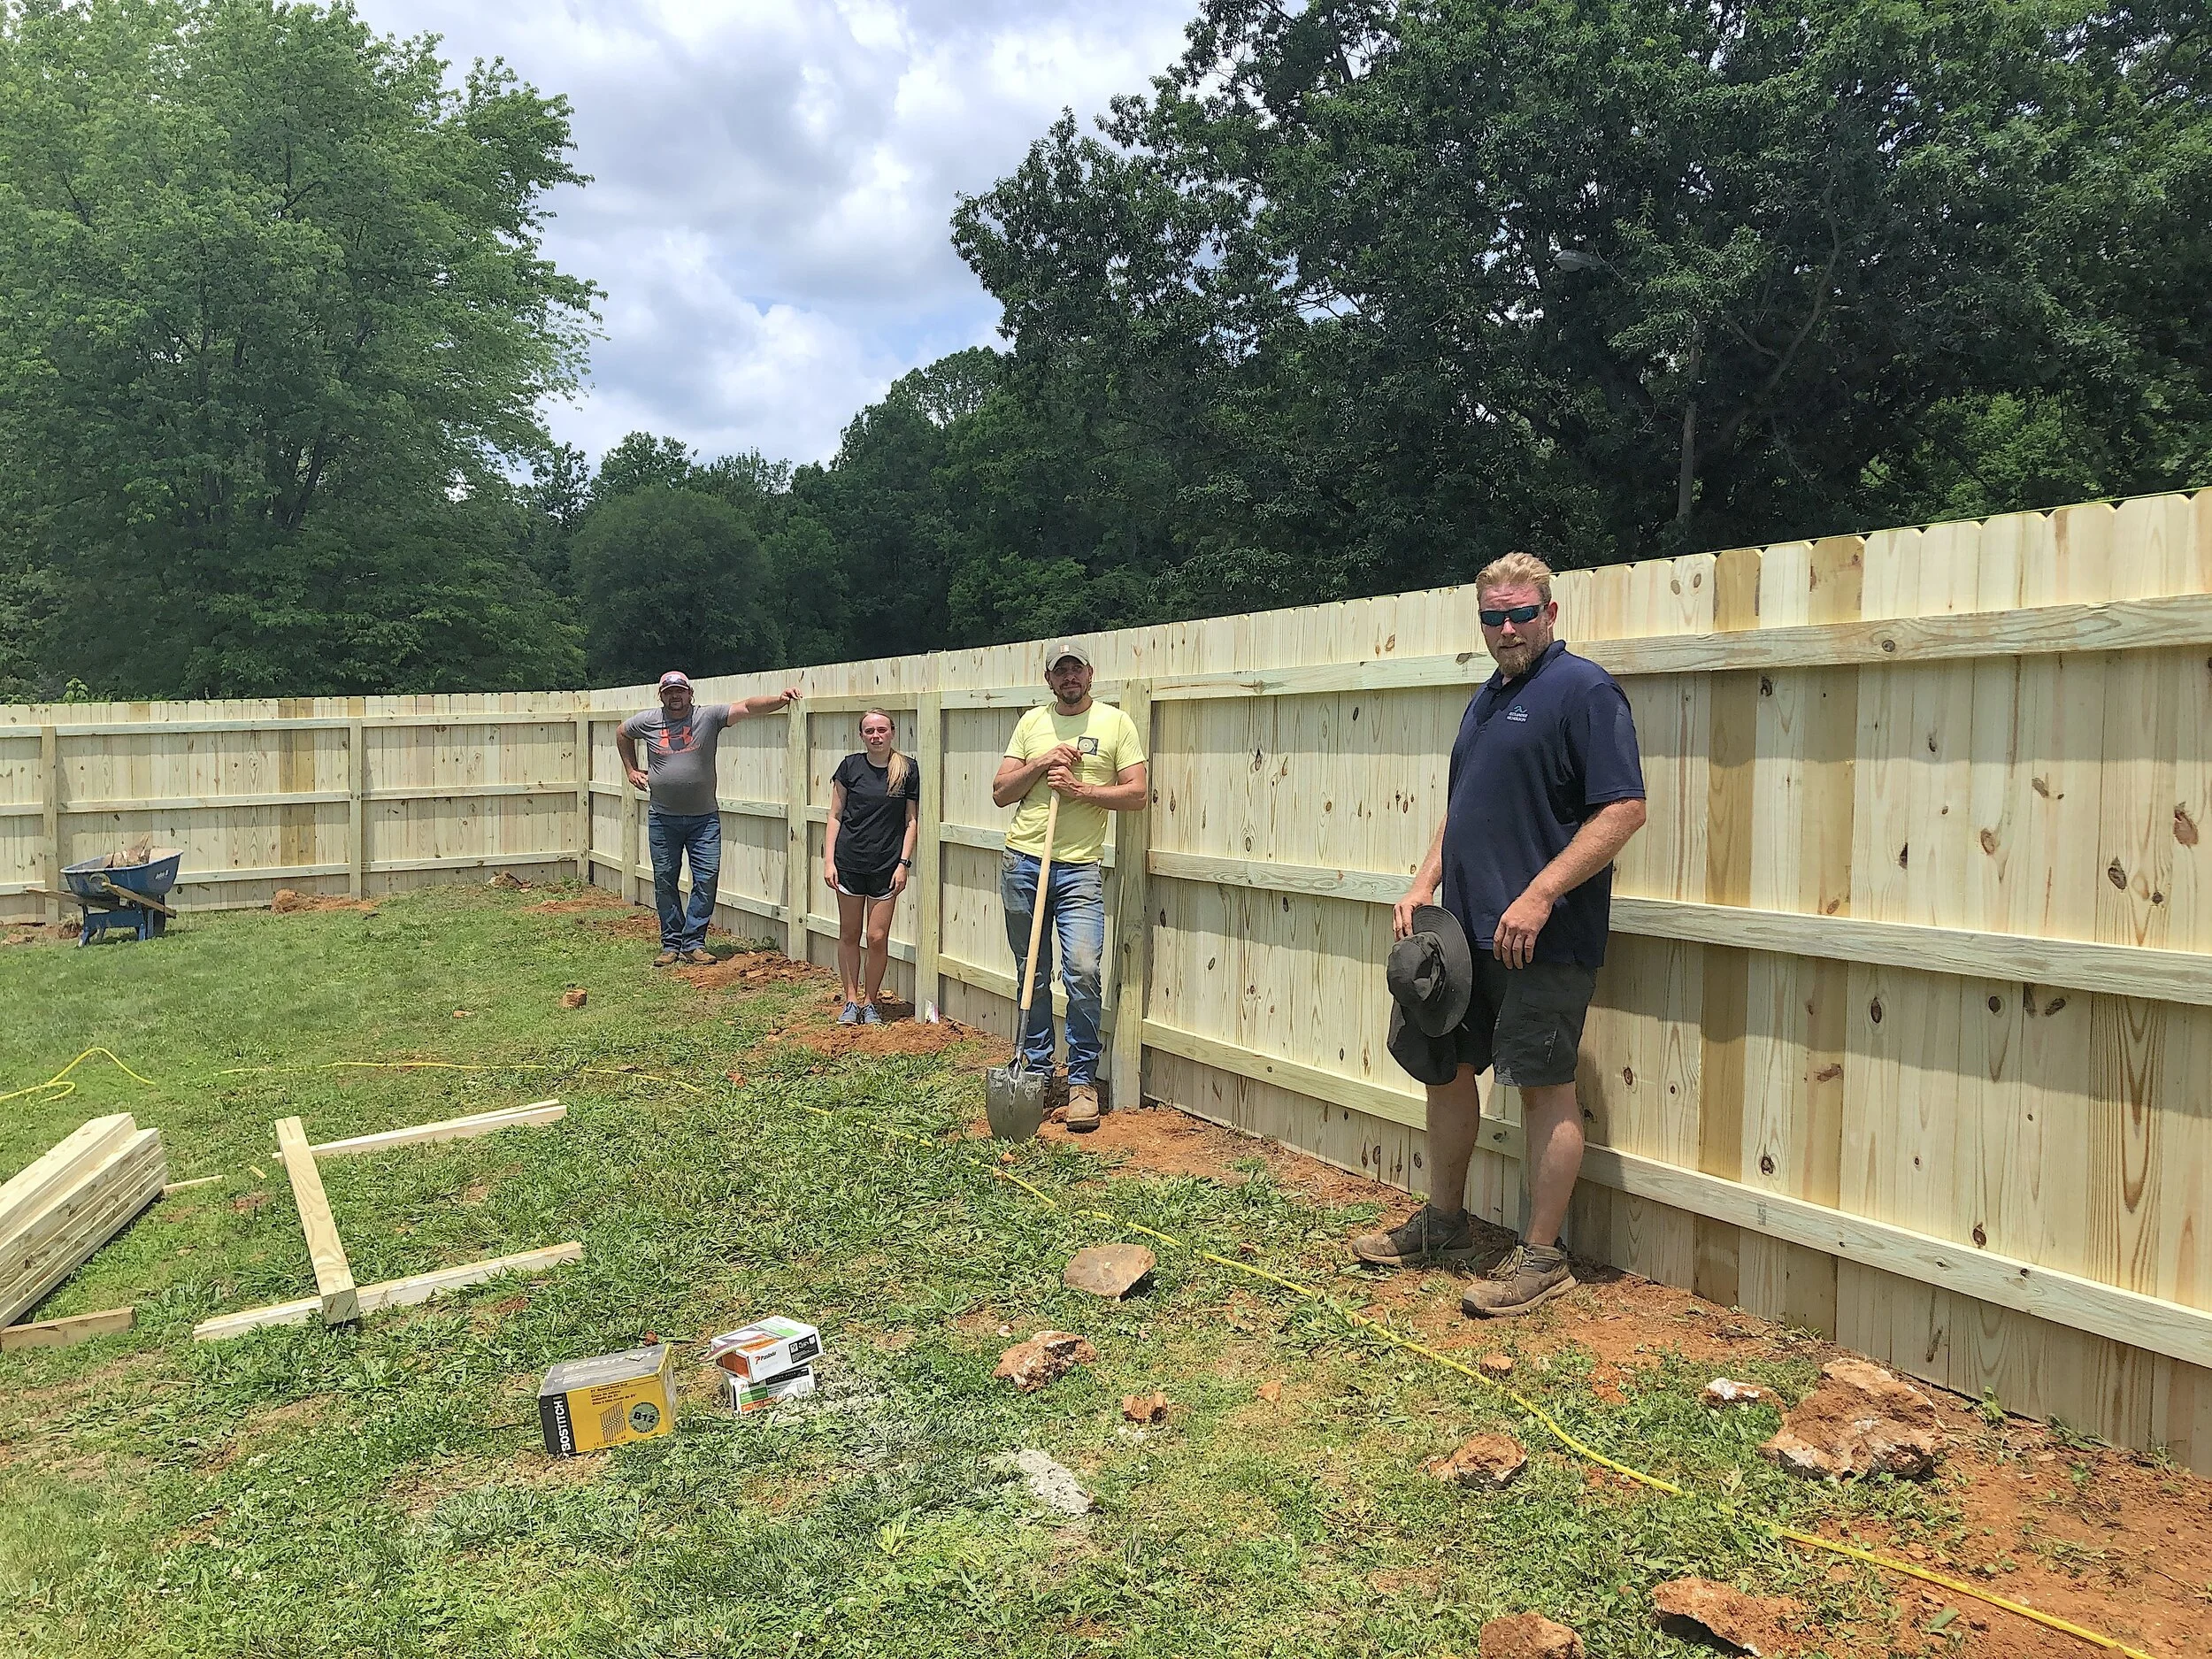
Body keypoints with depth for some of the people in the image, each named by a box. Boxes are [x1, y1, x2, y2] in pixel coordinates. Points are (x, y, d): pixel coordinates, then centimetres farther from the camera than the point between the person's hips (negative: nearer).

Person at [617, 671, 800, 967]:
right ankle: (671, 945, 18)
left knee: (707, 880, -5)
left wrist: (779, 698, -33)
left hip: (704, 818, -1)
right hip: (663, 820, 2)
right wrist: (631, 770, 16)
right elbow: (621, 733, 22)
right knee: (665, 882, 7)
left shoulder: (709, 716, -6)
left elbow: (747, 706, -19)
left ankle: (693, 944, 5)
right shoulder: (647, 720, 1)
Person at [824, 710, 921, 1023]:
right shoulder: (850, 766, 1)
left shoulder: (908, 770, 0)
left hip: (886, 865, -1)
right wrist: (828, 860, -1)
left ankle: (870, 1002, 18)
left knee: (878, 938, 1)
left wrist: (904, 863, -4)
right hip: (849, 862, 1)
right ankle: (851, 1001, 21)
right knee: (849, 934, 9)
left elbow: (912, 820, 4)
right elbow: (835, 816, 5)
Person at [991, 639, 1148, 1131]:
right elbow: (1000, 793, 11)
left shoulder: (1114, 722, 4)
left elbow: (1137, 793, -2)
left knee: (1083, 972, -12)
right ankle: (1036, 1069, 21)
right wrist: (1040, 765, -5)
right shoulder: (1031, 723, 13)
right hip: (1022, 864, 3)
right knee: (1031, 976, 8)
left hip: (1079, 869, -3)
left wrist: (1080, 788, -12)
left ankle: (1083, 1081, -1)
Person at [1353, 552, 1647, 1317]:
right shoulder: (1489, 696, 16)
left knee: (1545, 1084, 0)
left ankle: (1541, 1257, 12)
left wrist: (1539, 895, -22)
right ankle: (1443, 1222, 32)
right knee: (1445, 1067, 15)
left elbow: (1625, 808, -18)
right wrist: (1425, 883, 10)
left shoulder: (1583, 690, -10)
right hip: (1465, 929, 9)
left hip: (1543, 937, -9)